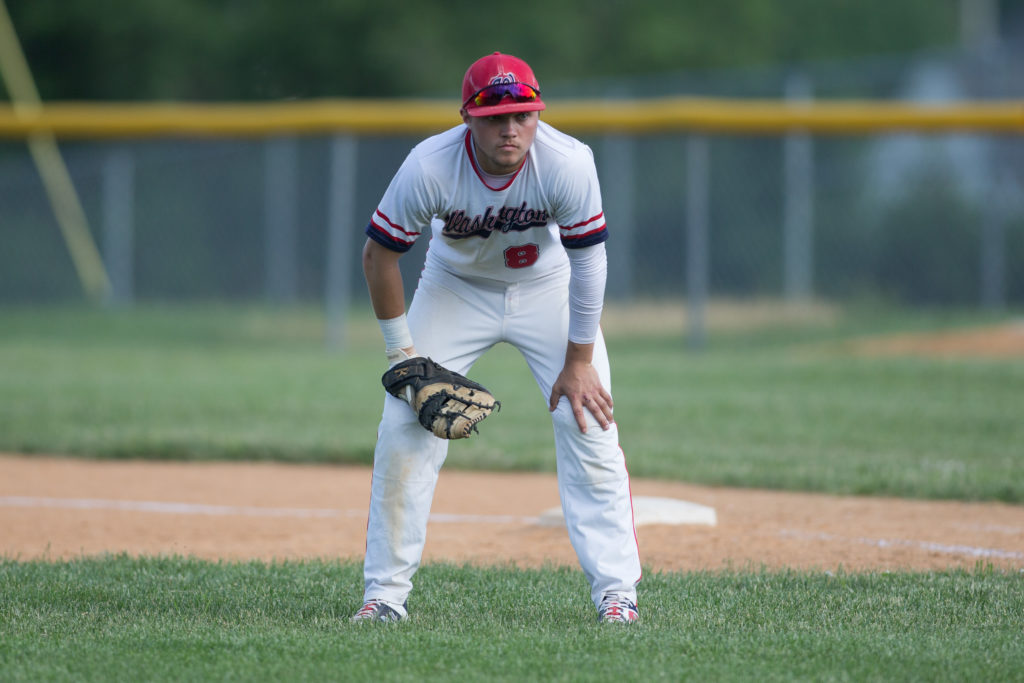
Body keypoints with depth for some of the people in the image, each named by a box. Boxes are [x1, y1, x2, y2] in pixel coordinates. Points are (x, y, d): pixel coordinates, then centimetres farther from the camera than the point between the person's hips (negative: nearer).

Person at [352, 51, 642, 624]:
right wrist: (402, 354, -15)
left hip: (548, 289, 0)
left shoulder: (568, 163, -32)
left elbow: (588, 257, -19)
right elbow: (379, 254, -17)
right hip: (455, 290, 0)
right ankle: (386, 593, 2)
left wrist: (579, 360, -16)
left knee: (589, 426, -11)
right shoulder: (430, 166, -31)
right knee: (404, 428, -8)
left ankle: (617, 591, -5)